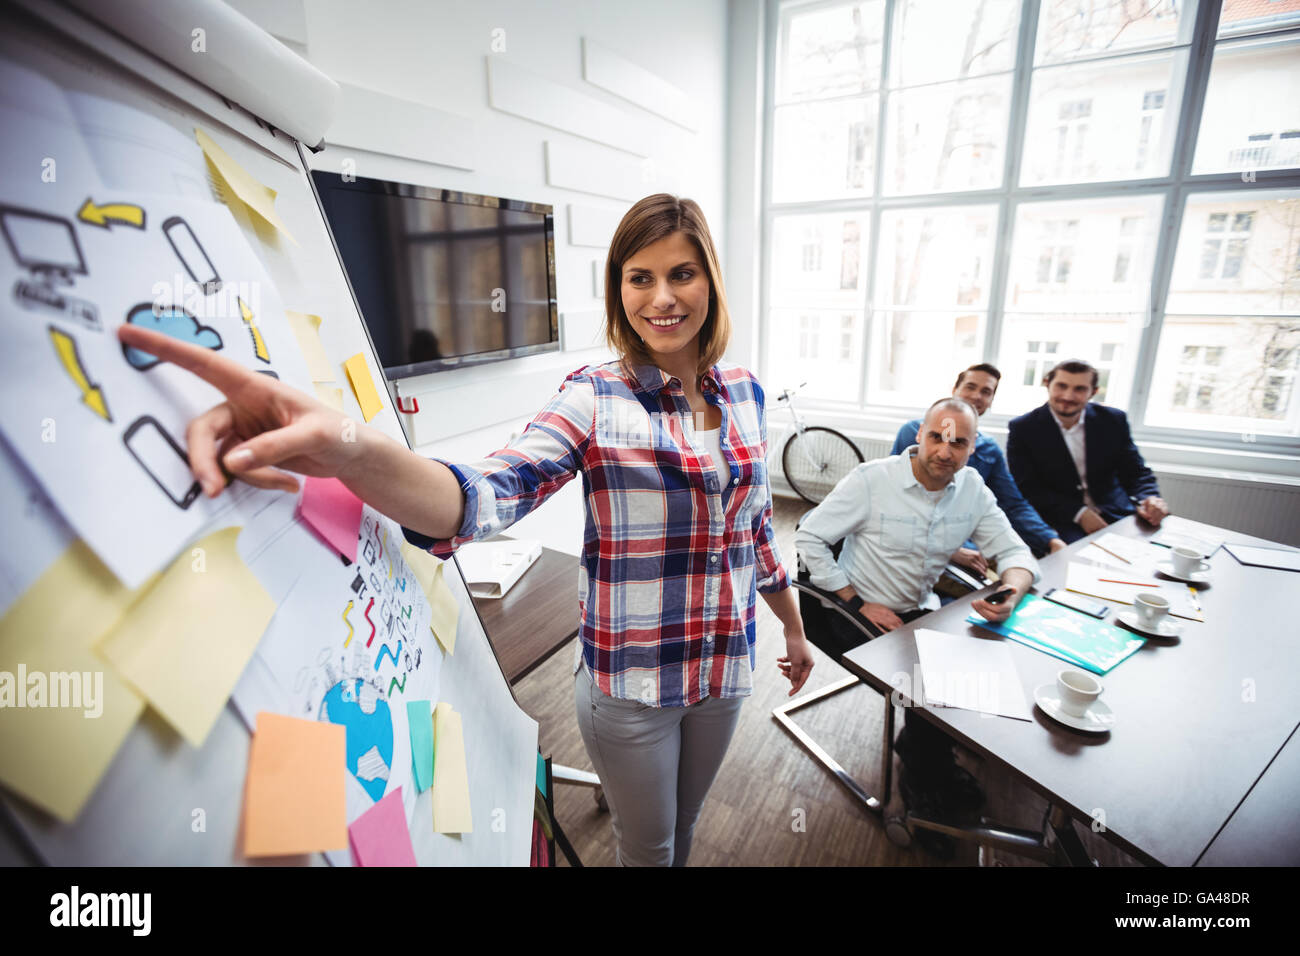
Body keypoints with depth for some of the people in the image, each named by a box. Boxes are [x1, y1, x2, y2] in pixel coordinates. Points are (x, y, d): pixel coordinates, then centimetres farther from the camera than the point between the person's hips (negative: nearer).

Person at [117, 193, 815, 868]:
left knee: (684, 826, 29)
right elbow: (487, 495, -31)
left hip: (724, 667, 5)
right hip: (628, 681, -4)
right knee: (646, 846, 22)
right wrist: (349, 452, -48)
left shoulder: (744, 392, -2)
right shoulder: (594, 397, -17)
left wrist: (793, 626, 16)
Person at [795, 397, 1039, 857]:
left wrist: (1013, 591, -26)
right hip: (864, 616, -5)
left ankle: (919, 751, 13)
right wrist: (860, 603, -18)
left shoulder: (972, 487, -2)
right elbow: (809, 536, -16)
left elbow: (1014, 550, 0)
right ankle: (929, 774, 10)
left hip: (922, 611, 6)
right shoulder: (872, 479, -18)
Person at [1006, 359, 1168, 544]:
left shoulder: (1113, 420, 4)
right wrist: (1079, 514, -18)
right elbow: (1028, 489, -8)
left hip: (1116, 516, 4)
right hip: (1060, 523, -4)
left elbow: (1135, 472, 10)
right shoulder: (1022, 428, -6)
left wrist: (1149, 499, -14)